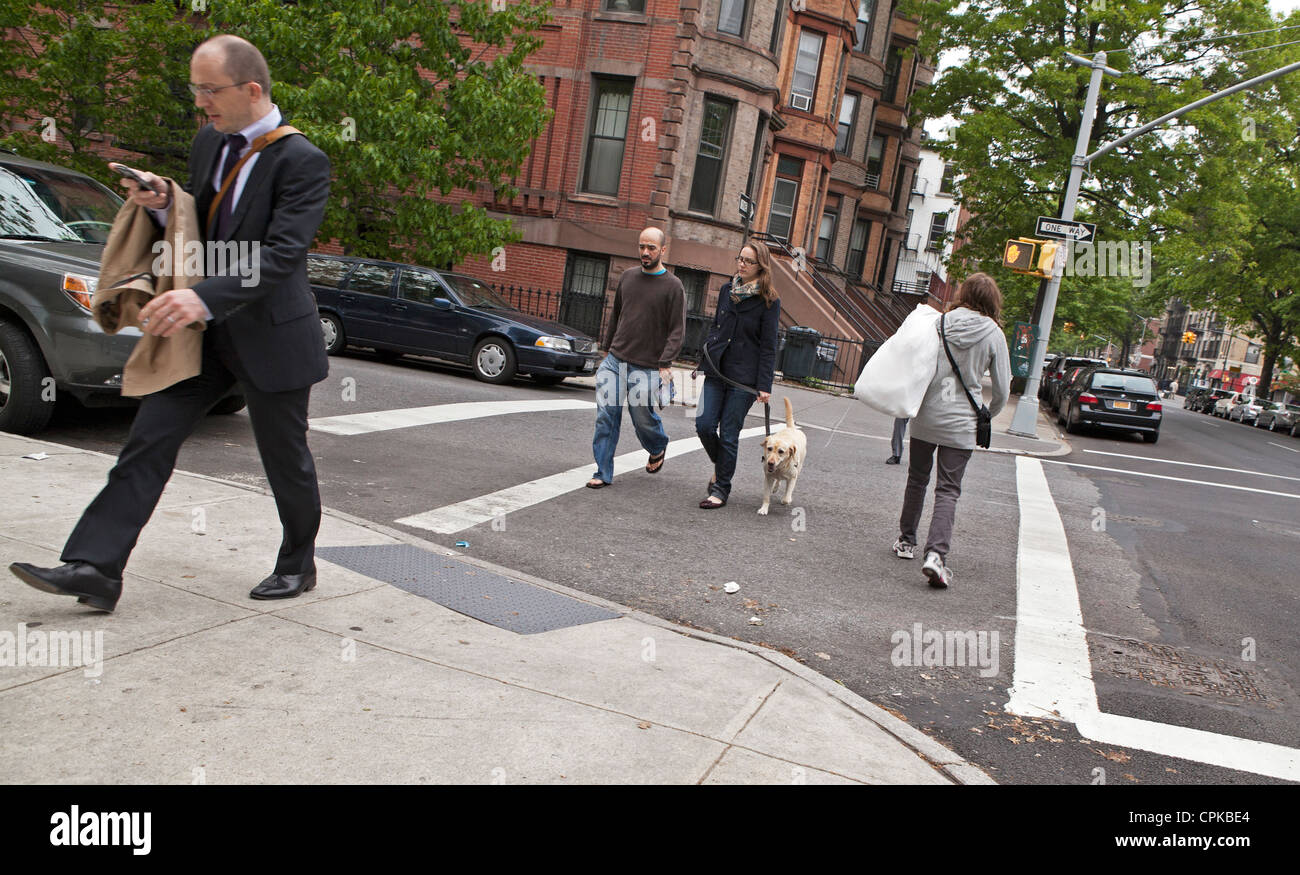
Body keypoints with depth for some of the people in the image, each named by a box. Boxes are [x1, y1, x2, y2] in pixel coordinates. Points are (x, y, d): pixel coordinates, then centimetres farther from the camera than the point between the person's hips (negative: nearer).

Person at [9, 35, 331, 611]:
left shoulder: (302, 162, -15)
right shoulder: (208, 143, 9)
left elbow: (280, 253, -25)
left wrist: (204, 298, -35)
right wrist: (165, 203, -4)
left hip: (270, 335, -7)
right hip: (204, 328, 7)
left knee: (286, 461, 8)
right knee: (149, 440, 0)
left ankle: (298, 566, 28)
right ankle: (93, 569, 2)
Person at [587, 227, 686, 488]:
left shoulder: (673, 286, -4)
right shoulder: (627, 276, 11)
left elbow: (677, 331, -7)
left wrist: (665, 364, -16)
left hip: (647, 368, -4)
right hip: (615, 360, 4)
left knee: (643, 418, 3)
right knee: (606, 416, -2)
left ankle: (659, 449, 36)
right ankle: (603, 473, 5)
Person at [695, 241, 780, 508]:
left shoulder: (769, 301, -6)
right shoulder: (727, 290, 9)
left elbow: (769, 346, -7)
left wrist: (765, 386, -11)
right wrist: (705, 356, 14)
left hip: (744, 376, -5)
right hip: (716, 371, 5)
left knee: (728, 434, -1)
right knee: (704, 424, -4)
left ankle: (721, 489, 13)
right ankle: (721, 463, 26)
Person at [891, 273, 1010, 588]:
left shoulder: (940, 323, -3)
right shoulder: (994, 334, -4)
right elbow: (1002, 389, 1)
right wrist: (988, 413, 18)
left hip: (926, 417, 2)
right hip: (961, 423, -2)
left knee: (917, 480, 17)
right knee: (948, 490, 0)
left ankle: (906, 541, 28)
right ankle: (936, 553, -14)